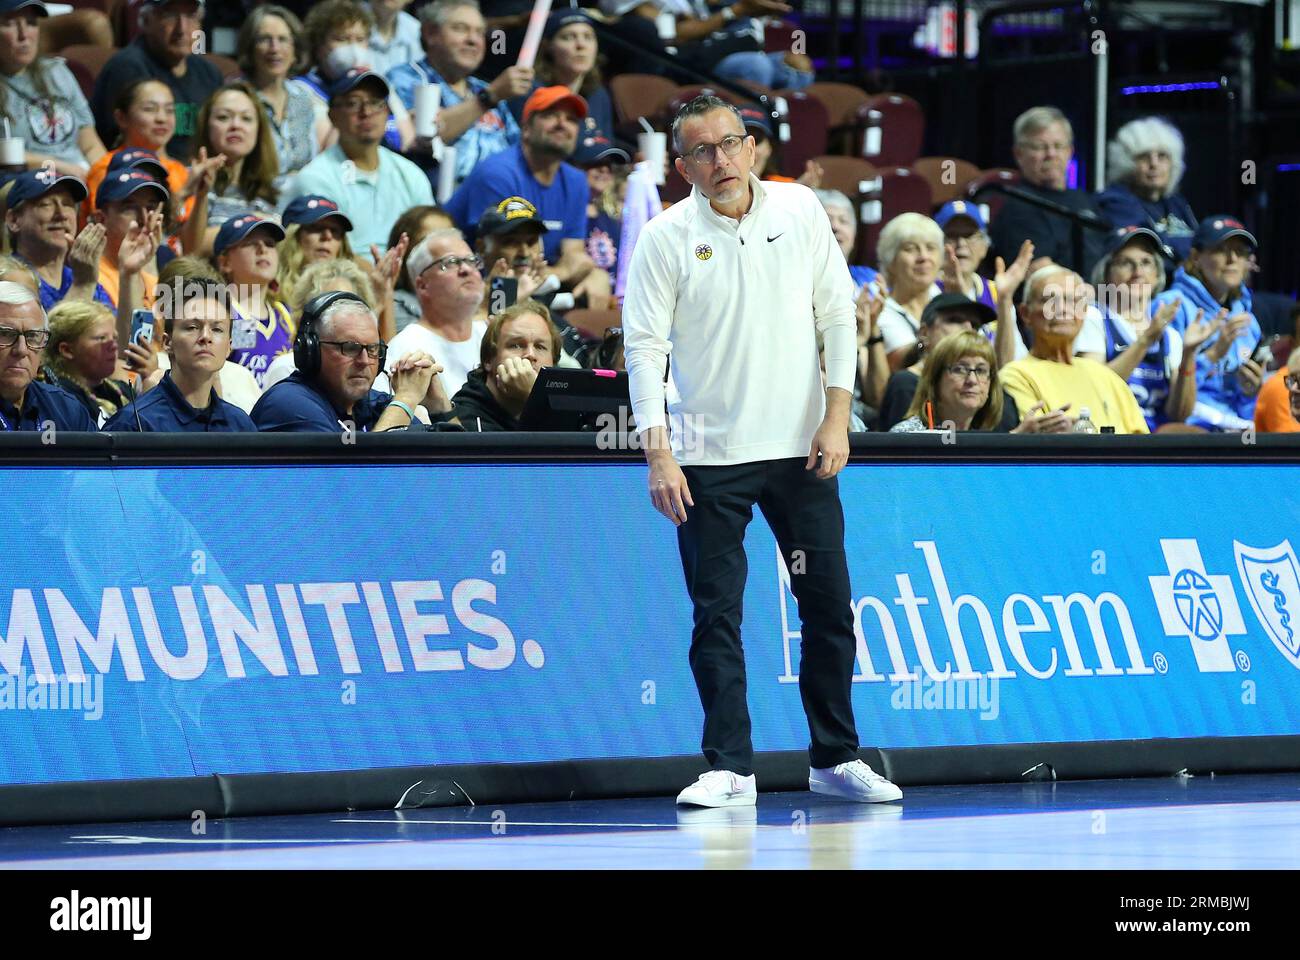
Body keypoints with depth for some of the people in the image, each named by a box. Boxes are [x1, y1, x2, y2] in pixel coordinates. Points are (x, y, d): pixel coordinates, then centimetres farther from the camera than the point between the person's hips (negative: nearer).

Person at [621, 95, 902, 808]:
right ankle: (729, 769, 1)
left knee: (830, 607, 5)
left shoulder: (799, 210, 2)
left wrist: (837, 418, -2)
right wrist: (658, 454, -14)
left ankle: (837, 760, 17)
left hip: (802, 450, 2)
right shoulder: (666, 238, -5)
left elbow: (837, 313, 6)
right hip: (708, 456, -2)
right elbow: (644, 346, -6)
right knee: (717, 615, -3)